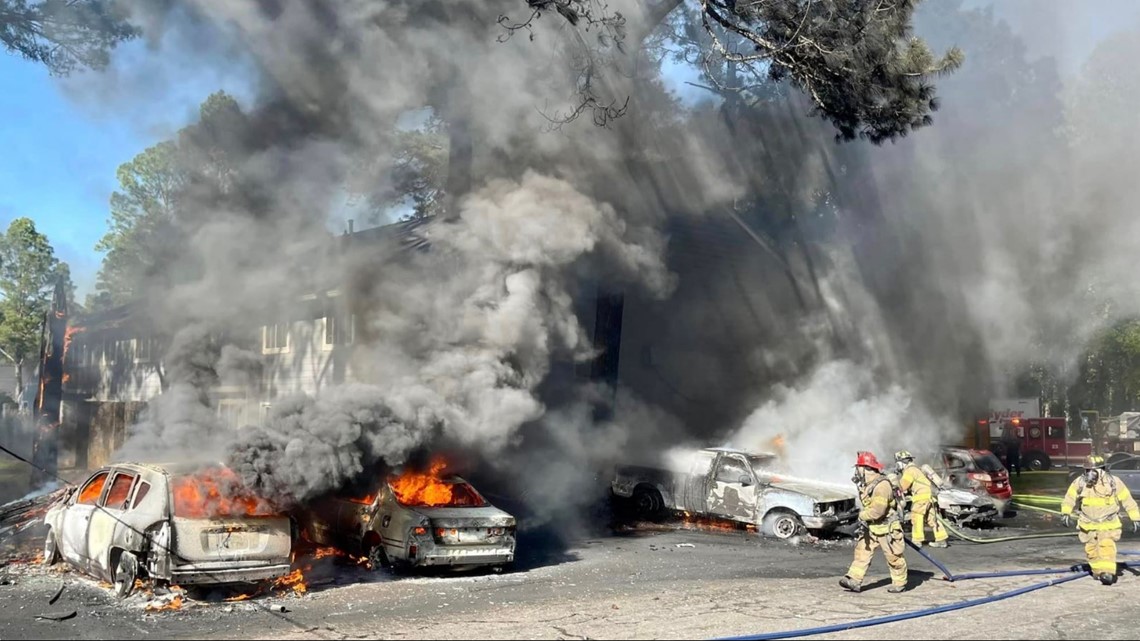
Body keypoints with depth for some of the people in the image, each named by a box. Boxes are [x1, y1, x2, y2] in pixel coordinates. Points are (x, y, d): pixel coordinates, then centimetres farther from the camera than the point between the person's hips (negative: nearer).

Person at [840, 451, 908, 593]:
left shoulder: (882, 486, -26)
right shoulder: (866, 485, 5)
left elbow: (877, 511, -29)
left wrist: (863, 515, -15)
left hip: (887, 528, -9)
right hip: (871, 527, 9)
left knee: (894, 557, 6)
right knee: (862, 552, 1)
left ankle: (900, 583, 22)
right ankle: (854, 581, -2)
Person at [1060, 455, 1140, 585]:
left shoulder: (1114, 483, -12)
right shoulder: (1080, 483, -9)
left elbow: (1128, 501, -4)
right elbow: (1069, 499, -3)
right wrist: (1065, 513, -18)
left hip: (1108, 524, -3)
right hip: (1088, 524, 3)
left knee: (1106, 545, -20)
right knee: (1091, 549, 7)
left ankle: (1108, 572, -25)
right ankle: (1098, 570, 25)